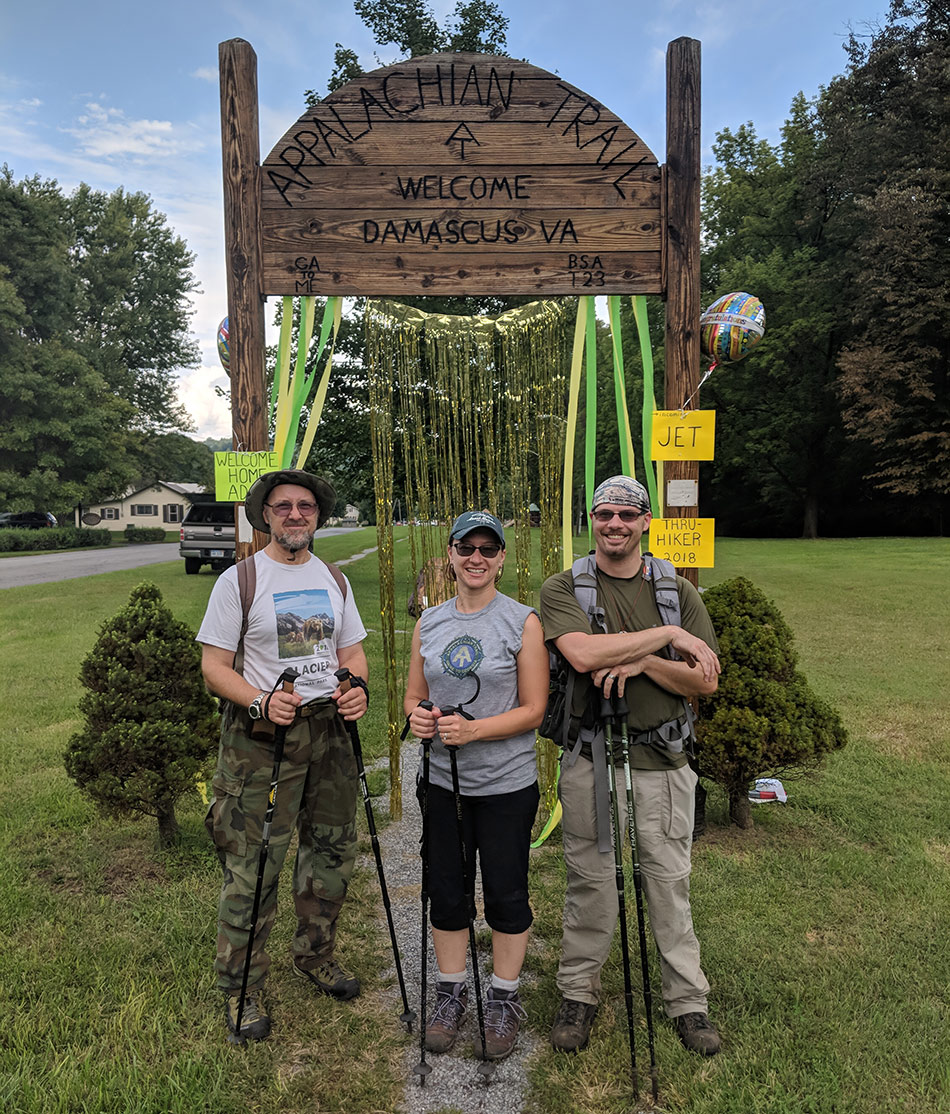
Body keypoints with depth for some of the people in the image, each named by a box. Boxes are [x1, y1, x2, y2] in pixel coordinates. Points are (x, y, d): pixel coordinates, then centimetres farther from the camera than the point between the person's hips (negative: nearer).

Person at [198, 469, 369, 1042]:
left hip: (329, 730, 5)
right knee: (253, 866, 0)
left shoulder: (334, 579, 10)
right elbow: (215, 665, -7)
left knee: (333, 852, 15)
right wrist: (261, 701, -23)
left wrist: (357, 686, -6)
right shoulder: (239, 580, -5)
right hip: (260, 737, -5)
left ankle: (317, 956, 38)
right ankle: (241, 987, 21)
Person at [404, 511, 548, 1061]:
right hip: (443, 781, 4)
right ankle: (451, 992, 35)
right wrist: (417, 716, -11)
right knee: (447, 888, 14)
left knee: (506, 891, 10)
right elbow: (414, 696, 12)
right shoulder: (429, 622, 5)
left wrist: (474, 730, -22)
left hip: (507, 784, -3)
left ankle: (504, 999, 31)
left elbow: (533, 710, -10)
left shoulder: (523, 621, -8)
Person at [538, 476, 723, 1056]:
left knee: (670, 883, 11)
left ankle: (688, 1000, 30)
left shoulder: (678, 591, 4)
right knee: (590, 882, 10)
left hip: (663, 759, 1)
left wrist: (642, 662, -17)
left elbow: (706, 681, -1)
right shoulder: (563, 589, -3)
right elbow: (582, 653, -22)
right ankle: (579, 994, 30)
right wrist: (667, 635, -16)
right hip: (590, 757, -1)